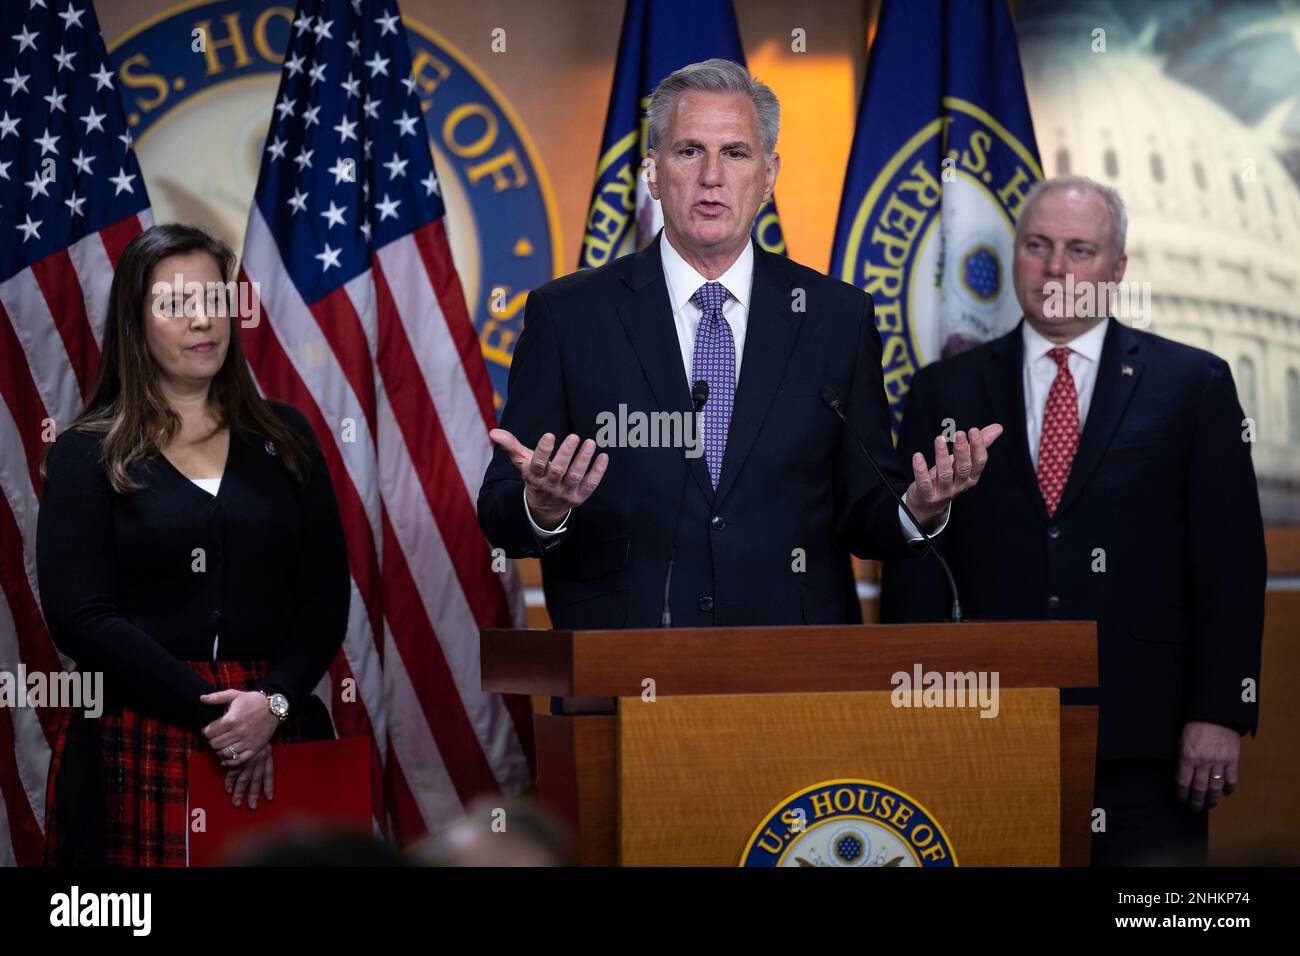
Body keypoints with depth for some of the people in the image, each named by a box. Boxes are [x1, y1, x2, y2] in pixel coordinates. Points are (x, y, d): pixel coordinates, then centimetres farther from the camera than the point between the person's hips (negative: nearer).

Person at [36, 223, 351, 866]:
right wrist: (213, 717, -14)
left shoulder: (283, 438, 11)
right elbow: (78, 616, -8)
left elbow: (326, 596, 6)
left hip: (279, 735, 3)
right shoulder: (88, 454, 2)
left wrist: (271, 702, -12)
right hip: (138, 739, -2)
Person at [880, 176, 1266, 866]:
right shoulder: (947, 392, 11)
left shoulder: (1193, 386, 7)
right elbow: (913, 568, 8)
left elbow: (1230, 566, 3)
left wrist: (1220, 715, -6)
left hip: (1144, 740, -1)